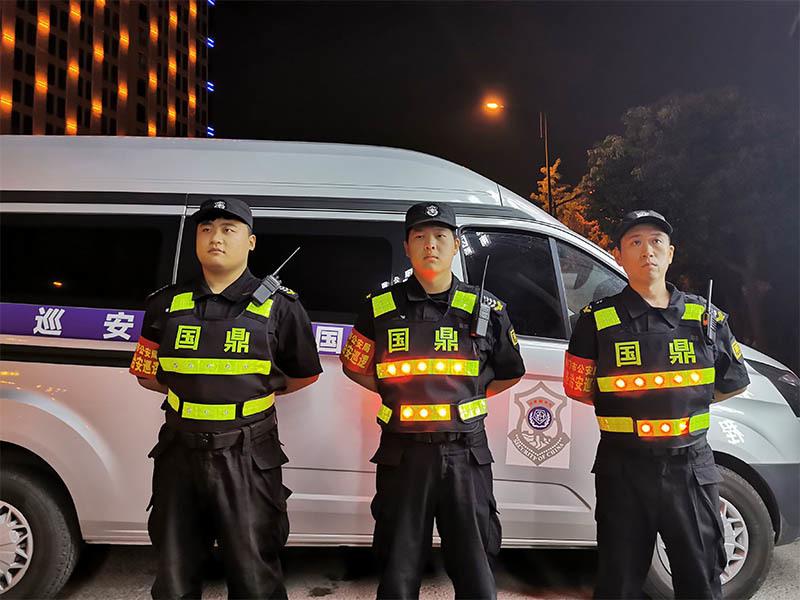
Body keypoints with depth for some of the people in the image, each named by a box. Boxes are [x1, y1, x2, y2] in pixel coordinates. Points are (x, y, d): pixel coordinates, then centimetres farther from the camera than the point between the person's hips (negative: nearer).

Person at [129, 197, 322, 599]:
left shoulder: (279, 307, -4)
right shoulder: (167, 305, 4)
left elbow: (305, 375, 8)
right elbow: (147, 373, 15)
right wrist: (196, 394, 9)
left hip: (248, 460, -3)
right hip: (179, 455, 3)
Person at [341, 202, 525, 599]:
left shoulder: (486, 309, 3)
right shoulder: (381, 307, 2)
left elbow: (510, 374, 15)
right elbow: (355, 367, 14)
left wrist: (468, 398, 5)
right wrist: (398, 395, 3)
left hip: (464, 454, 0)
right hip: (402, 454, 0)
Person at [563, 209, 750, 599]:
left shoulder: (704, 317, 3)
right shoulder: (599, 320, -4)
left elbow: (734, 383, 14)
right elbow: (578, 388, 3)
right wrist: (633, 405, 3)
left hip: (691, 466, 2)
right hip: (624, 469, -2)